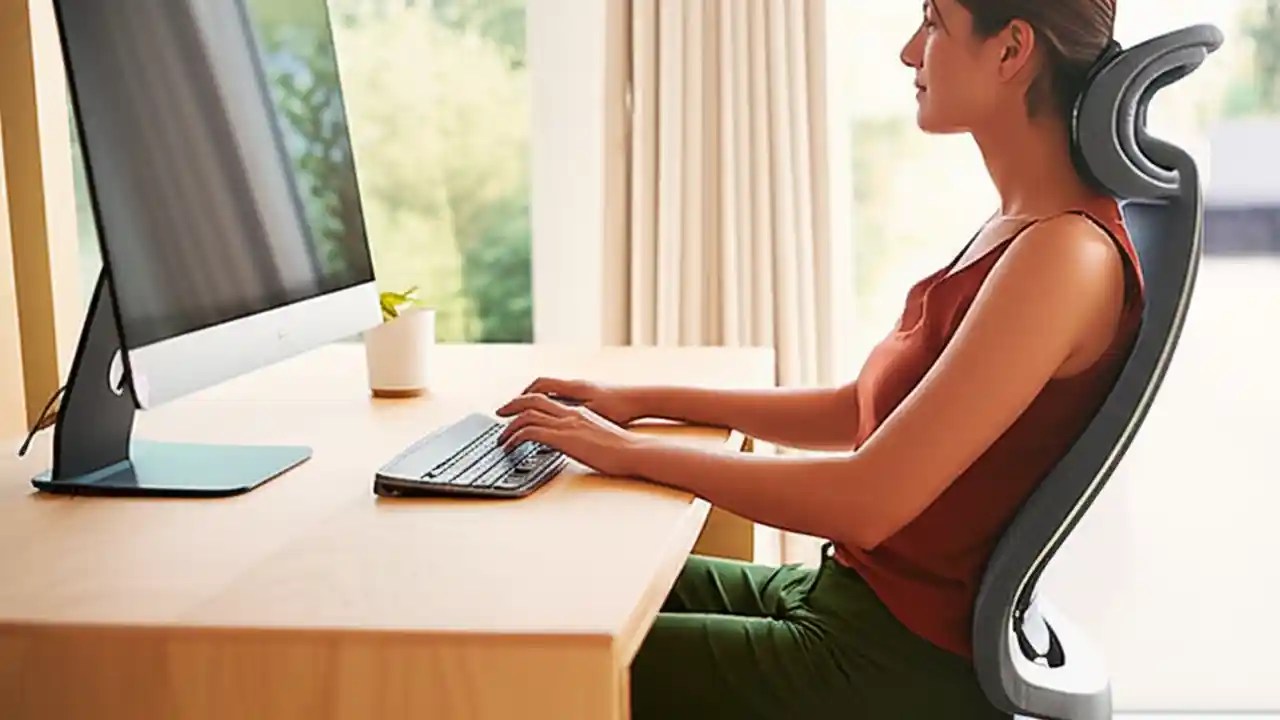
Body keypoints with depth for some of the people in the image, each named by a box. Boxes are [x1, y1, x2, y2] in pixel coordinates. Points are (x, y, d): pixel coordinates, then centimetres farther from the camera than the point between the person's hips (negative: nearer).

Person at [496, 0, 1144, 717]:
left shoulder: (1068, 253, -22)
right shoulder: (1017, 228, 9)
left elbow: (868, 501, -26)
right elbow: (861, 410, 16)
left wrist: (631, 452, -17)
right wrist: (647, 401, 11)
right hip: (839, 592, 9)